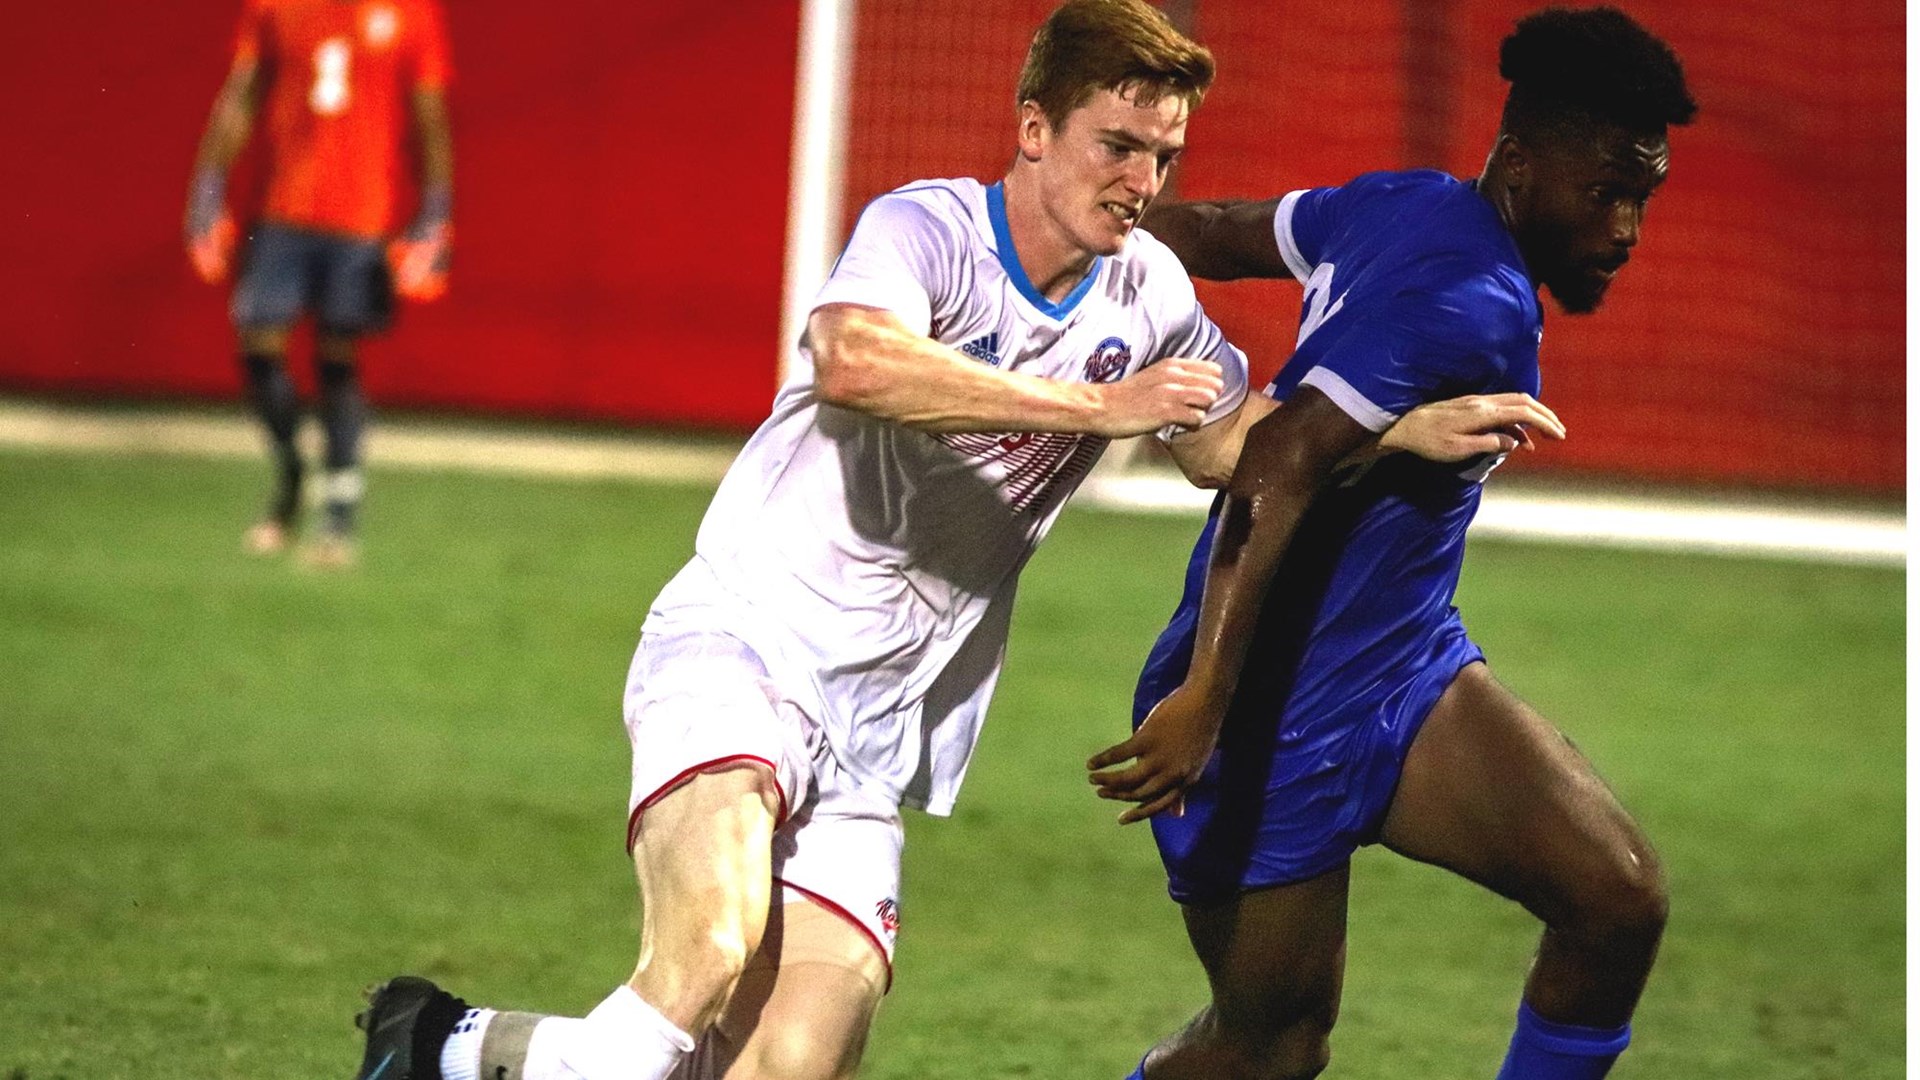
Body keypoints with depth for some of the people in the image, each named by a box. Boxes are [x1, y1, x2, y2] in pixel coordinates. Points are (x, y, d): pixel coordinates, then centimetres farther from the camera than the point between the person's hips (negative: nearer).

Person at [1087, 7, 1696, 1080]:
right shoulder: (1473, 306, -24)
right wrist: (1203, 702, -39)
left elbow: (1205, 229, 14)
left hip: (1408, 672, 10)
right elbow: (1277, 468, -33)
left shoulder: (1405, 208, 3)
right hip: (1277, 720, -9)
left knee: (1621, 895, -8)